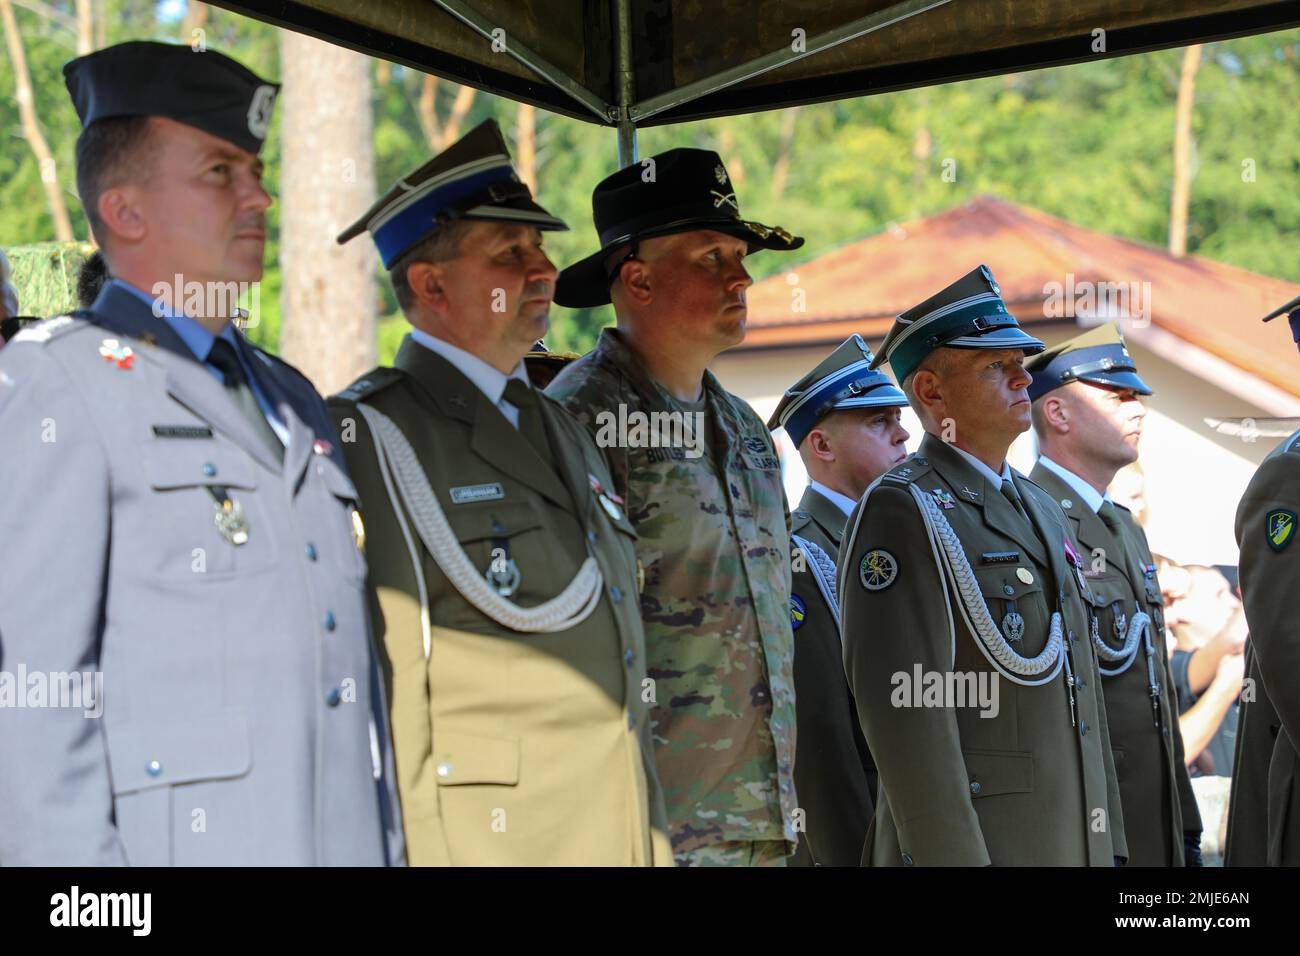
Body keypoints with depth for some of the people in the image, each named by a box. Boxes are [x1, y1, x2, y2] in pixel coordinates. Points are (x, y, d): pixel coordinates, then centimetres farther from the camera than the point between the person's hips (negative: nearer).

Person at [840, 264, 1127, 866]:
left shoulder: (1041, 510, 17)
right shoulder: (901, 514, -10)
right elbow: (906, 715, -17)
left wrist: (1108, 846, 16)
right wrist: (952, 859, -21)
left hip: (1077, 841, 8)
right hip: (961, 841, -8)